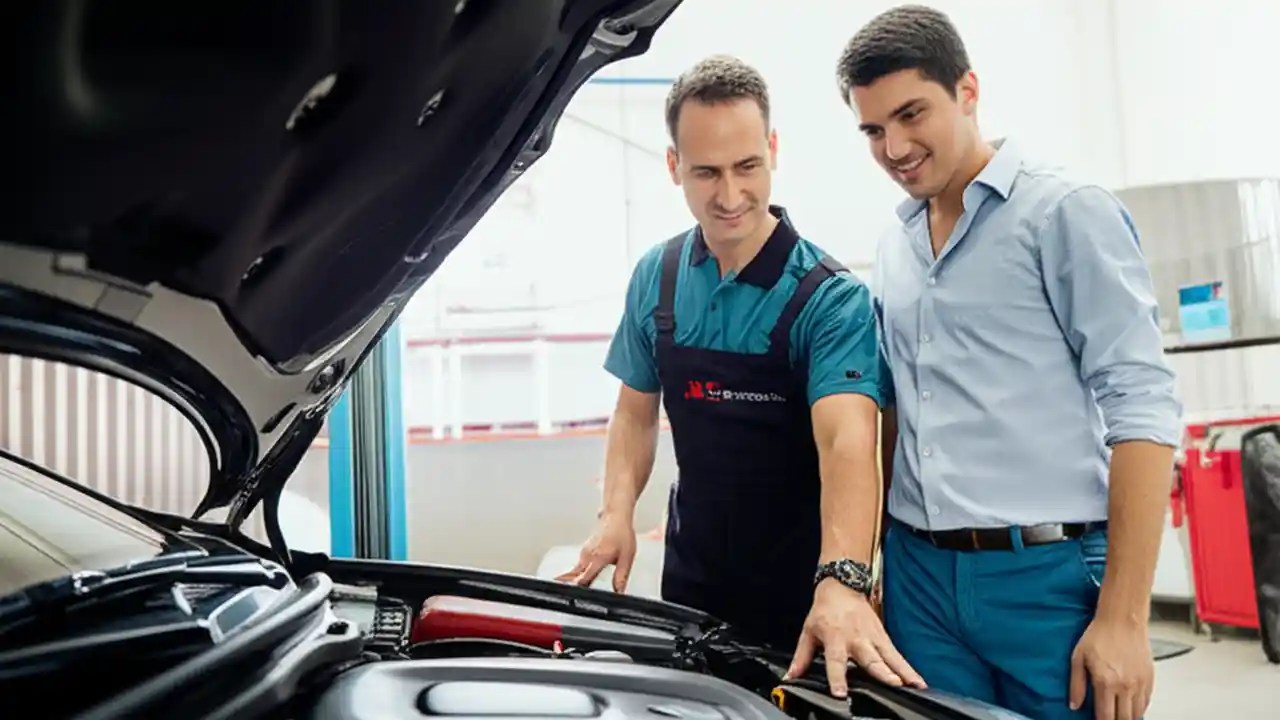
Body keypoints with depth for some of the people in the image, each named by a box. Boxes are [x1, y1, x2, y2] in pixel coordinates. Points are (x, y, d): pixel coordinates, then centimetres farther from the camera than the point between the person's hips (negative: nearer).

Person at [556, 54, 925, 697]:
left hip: (800, 582, -4)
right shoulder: (654, 278, -3)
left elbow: (846, 439, -32)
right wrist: (617, 512, -10)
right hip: (693, 569, 4)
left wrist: (841, 582, -46)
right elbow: (636, 410, 5)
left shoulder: (830, 297, -19)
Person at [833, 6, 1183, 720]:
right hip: (919, 577, 5)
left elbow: (1144, 410, -11)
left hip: (1048, 574, -5)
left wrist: (1123, 618, -15)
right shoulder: (894, 248, 11)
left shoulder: (1066, 212, -6)